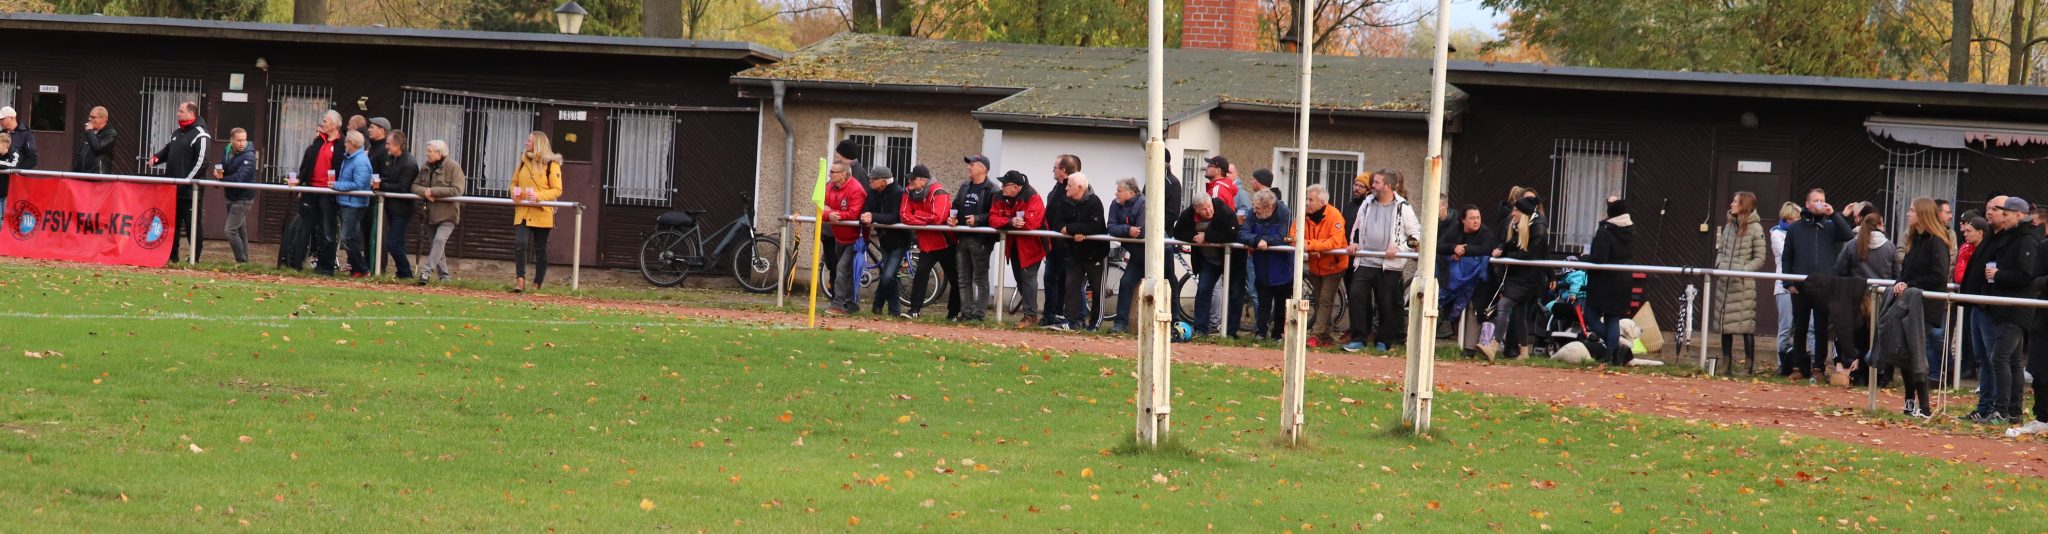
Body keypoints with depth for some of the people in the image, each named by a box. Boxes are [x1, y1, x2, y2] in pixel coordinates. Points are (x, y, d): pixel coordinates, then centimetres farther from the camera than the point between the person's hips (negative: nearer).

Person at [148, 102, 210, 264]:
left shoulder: (200, 136, -10)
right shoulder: (177, 134, 17)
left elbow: (201, 162, -16)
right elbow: (167, 150, 27)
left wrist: (186, 181, -20)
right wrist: (156, 158, 4)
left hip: (189, 191, -9)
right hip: (172, 189, 9)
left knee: (192, 225, -4)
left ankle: (195, 258, 1)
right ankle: (172, 255, 18)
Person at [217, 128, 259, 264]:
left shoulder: (248, 157, -19)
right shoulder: (228, 152, 5)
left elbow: (239, 178, -27)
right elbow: (220, 168, 8)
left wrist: (221, 179, -15)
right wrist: (217, 172, -17)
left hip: (243, 198, -8)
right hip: (231, 197, 8)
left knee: (230, 230, -14)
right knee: (240, 231, 15)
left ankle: (242, 261, -7)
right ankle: (244, 261, 22)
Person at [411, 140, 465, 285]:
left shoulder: (453, 167, -11)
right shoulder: (426, 167, 9)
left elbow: (457, 190, -20)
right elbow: (415, 185, 7)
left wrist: (433, 191, -19)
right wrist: (425, 192, -16)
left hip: (447, 214, -7)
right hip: (431, 213, 7)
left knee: (439, 240, -23)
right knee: (436, 245, 11)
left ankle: (426, 271, -27)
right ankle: (443, 275, 20)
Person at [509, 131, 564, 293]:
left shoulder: (551, 164, -3)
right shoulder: (523, 161, 13)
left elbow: (557, 190, -6)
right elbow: (514, 182, 22)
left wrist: (539, 196, -21)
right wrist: (514, 192, -2)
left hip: (541, 214, -3)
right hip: (523, 212, 3)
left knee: (540, 249, 5)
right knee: (520, 243, -15)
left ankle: (537, 284, 13)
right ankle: (520, 280, -17)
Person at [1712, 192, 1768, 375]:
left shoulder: (1755, 228, -6)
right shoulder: (1729, 226, 12)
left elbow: (1759, 258, -5)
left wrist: (1743, 270, -17)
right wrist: (1719, 265, 1)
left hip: (1743, 285, -6)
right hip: (1724, 282, 6)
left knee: (1746, 325, -7)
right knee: (1724, 325, 8)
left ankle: (1750, 366, -5)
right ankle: (1727, 364, 16)